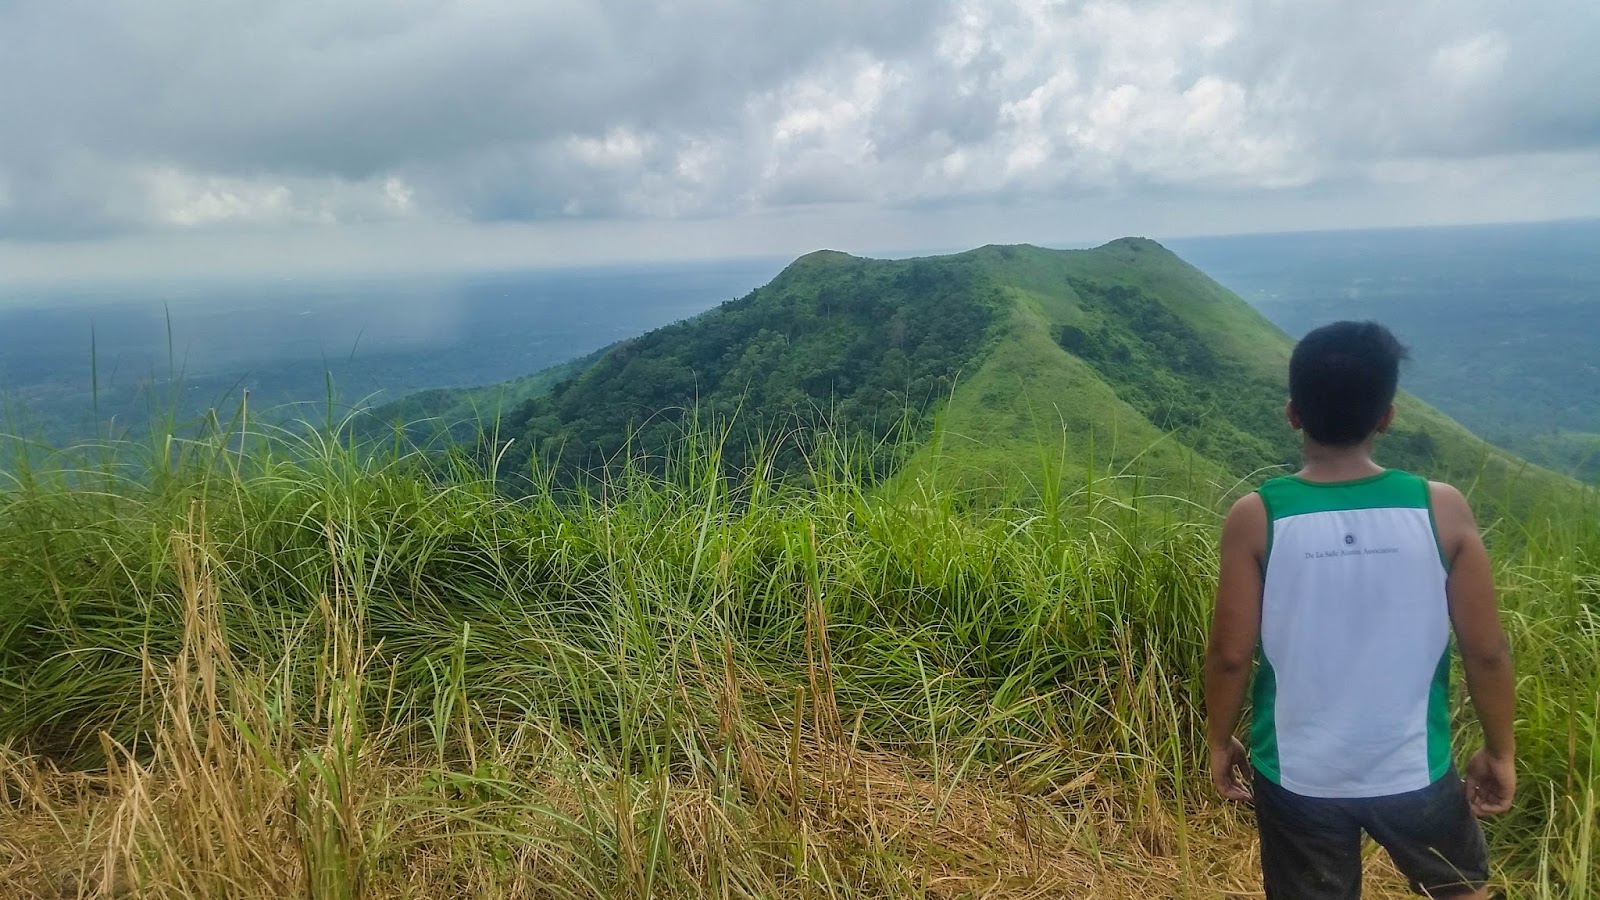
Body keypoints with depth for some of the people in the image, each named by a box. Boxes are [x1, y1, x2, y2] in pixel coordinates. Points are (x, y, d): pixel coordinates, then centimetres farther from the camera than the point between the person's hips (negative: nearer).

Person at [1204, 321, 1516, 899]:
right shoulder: (1442, 510, -14)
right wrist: (1499, 752, 9)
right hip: (1412, 770, 1)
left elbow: (1229, 655, -12)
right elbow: (1486, 651, -7)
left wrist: (1219, 743, 4)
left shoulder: (1255, 518, -17)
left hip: (1298, 775, -1)